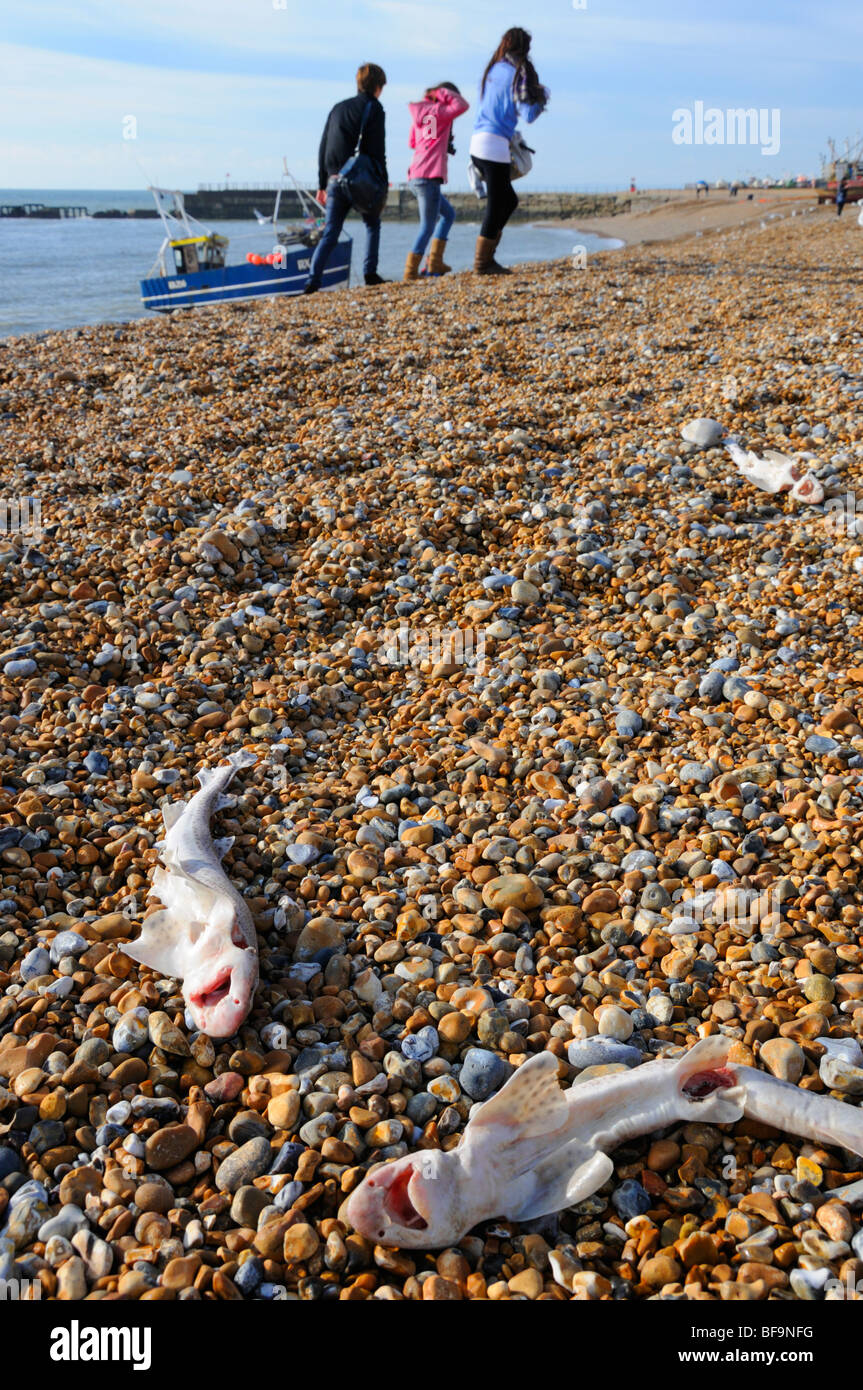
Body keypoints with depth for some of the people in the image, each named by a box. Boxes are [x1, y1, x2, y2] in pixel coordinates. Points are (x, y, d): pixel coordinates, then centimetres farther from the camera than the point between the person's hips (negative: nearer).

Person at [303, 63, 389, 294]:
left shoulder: (338, 108, 18)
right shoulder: (373, 108, 0)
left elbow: (323, 148, 18)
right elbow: (376, 150, -8)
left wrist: (322, 184, 21)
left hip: (335, 180, 5)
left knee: (330, 232, 4)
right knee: (373, 225, 16)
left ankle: (313, 280, -8)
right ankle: (370, 273, 7)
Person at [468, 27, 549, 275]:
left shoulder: (491, 71, 17)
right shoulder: (518, 73, -7)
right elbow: (528, 114, -10)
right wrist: (543, 97, 9)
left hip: (477, 143, 8)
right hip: (495, 145, -8)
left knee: (509, 200, 16)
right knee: (496, 206, -2)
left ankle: (485, 255, 13)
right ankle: (482, 262, 0)